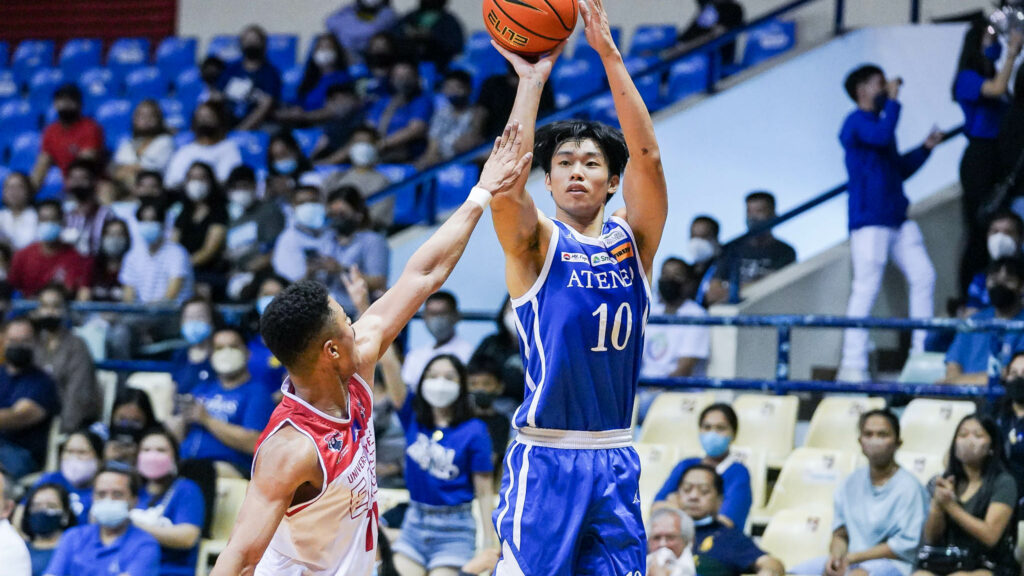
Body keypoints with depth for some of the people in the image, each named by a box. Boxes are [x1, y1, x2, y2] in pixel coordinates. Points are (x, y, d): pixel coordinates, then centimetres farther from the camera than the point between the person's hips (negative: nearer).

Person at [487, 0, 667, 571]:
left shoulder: (633, 238, 8)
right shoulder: (535, 241, 0)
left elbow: (647, 156, -7)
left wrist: (609, 54, -13)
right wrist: (532, 78, -19)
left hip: (617, 459, 4)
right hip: (545, 457, -4)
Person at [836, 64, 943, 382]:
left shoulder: (877, 122, 22)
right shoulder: (858, 121, -5)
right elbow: (882, 136, -27)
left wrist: (926, 148, 15)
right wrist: (893, 100, -15)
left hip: (896, 219, 9)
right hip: (870, 220, -9)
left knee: (923, 276, 5)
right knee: (866, 287, -10)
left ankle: (922, 353, 11)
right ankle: (852, 364, -9)